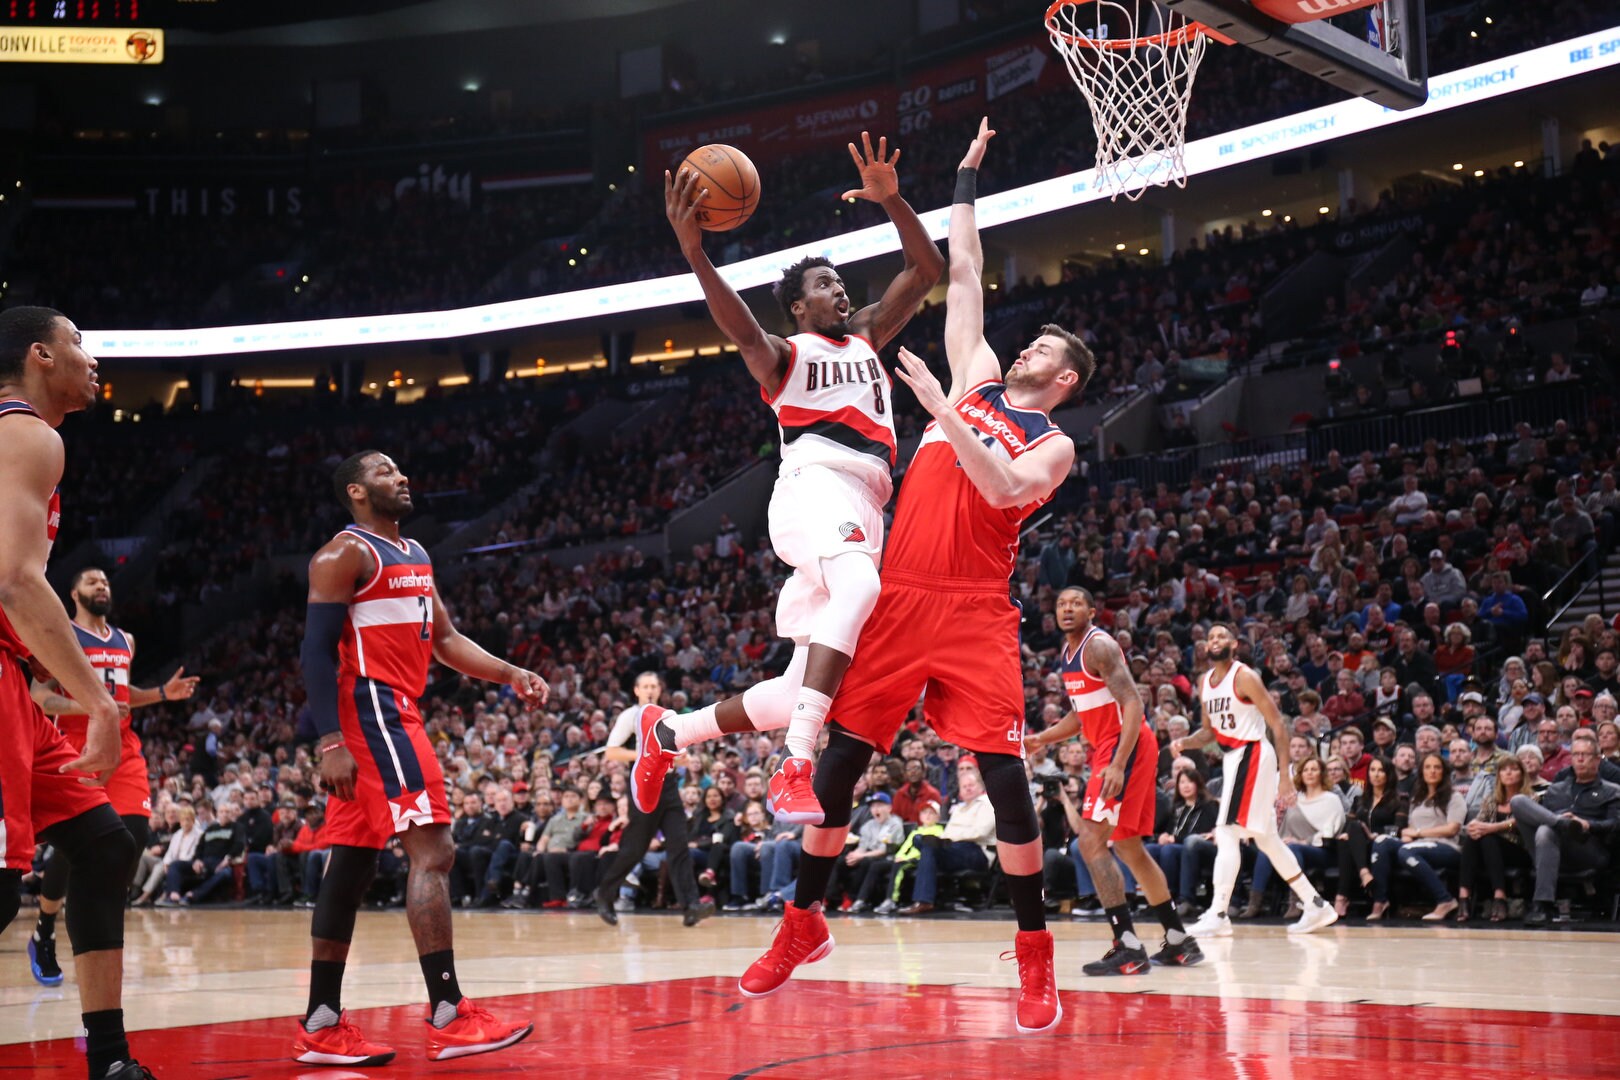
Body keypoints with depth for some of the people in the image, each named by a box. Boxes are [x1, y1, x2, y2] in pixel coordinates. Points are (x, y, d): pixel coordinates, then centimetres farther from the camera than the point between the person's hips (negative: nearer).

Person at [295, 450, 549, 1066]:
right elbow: (317, 651, -14)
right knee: (432, 849, -17)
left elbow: (444, 639, 21)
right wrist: (331, 743, -23)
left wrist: (511, 675, 7)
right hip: (369, 710, -10)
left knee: (352, 867, 8)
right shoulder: (345, 555, -8)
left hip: (397, 714, 10)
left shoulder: (416, 556, 19)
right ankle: (447, 1016, -19)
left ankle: (322, 1027, 11)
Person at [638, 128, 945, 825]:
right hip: (815, 484, -7)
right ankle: (796, 771, -47)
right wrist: (693, 251, -32)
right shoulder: (783, 355, 11)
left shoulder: (866, 338, 30)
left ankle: (668, 732, 24)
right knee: (859, 586, -40)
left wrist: (891, 200, 4)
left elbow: (928, 270, 22)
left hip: (864, 506, 7)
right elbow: (741, 329, -13)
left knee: (802, 693, 3)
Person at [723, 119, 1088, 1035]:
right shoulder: (976, 378, 16)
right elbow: (964, 276, 21)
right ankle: (805, 926, 19)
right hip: (900, 598, 4)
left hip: (975, 609, -4)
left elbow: (1004, 489, -18)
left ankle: (1036, 958, 4)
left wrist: (941, 409, -21)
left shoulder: (1054, 445, 3)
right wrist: (968, 178, 23)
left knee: (1003, 774, -7)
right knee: (840, 760, 4)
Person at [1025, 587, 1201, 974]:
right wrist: (1041, 739, 13)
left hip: (1126, 746, -10)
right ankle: (1179, 942, 24)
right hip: (1107, 748, 10)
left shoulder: (1099, 646, -13)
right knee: (1129, 847, 15)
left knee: (1091, 841, -16)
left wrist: (1118, 765, -30)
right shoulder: (1067, 654, 16)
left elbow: (1132, 703, -22)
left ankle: (1128, 949, -19)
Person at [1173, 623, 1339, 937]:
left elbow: (1278, 726, -13)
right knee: (1266, 839, 13)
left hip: (1252, 755, -9)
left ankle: (1218, 915, -12)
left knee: (1226, 833, -14)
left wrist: (1285, 775, -18)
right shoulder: (1204, 682, 11)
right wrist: (1184, 743, 0)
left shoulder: (1245, 677, -12)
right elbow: (1209, 731, 21)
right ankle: (1316, 906, 21)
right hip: (1233, 758, 9)